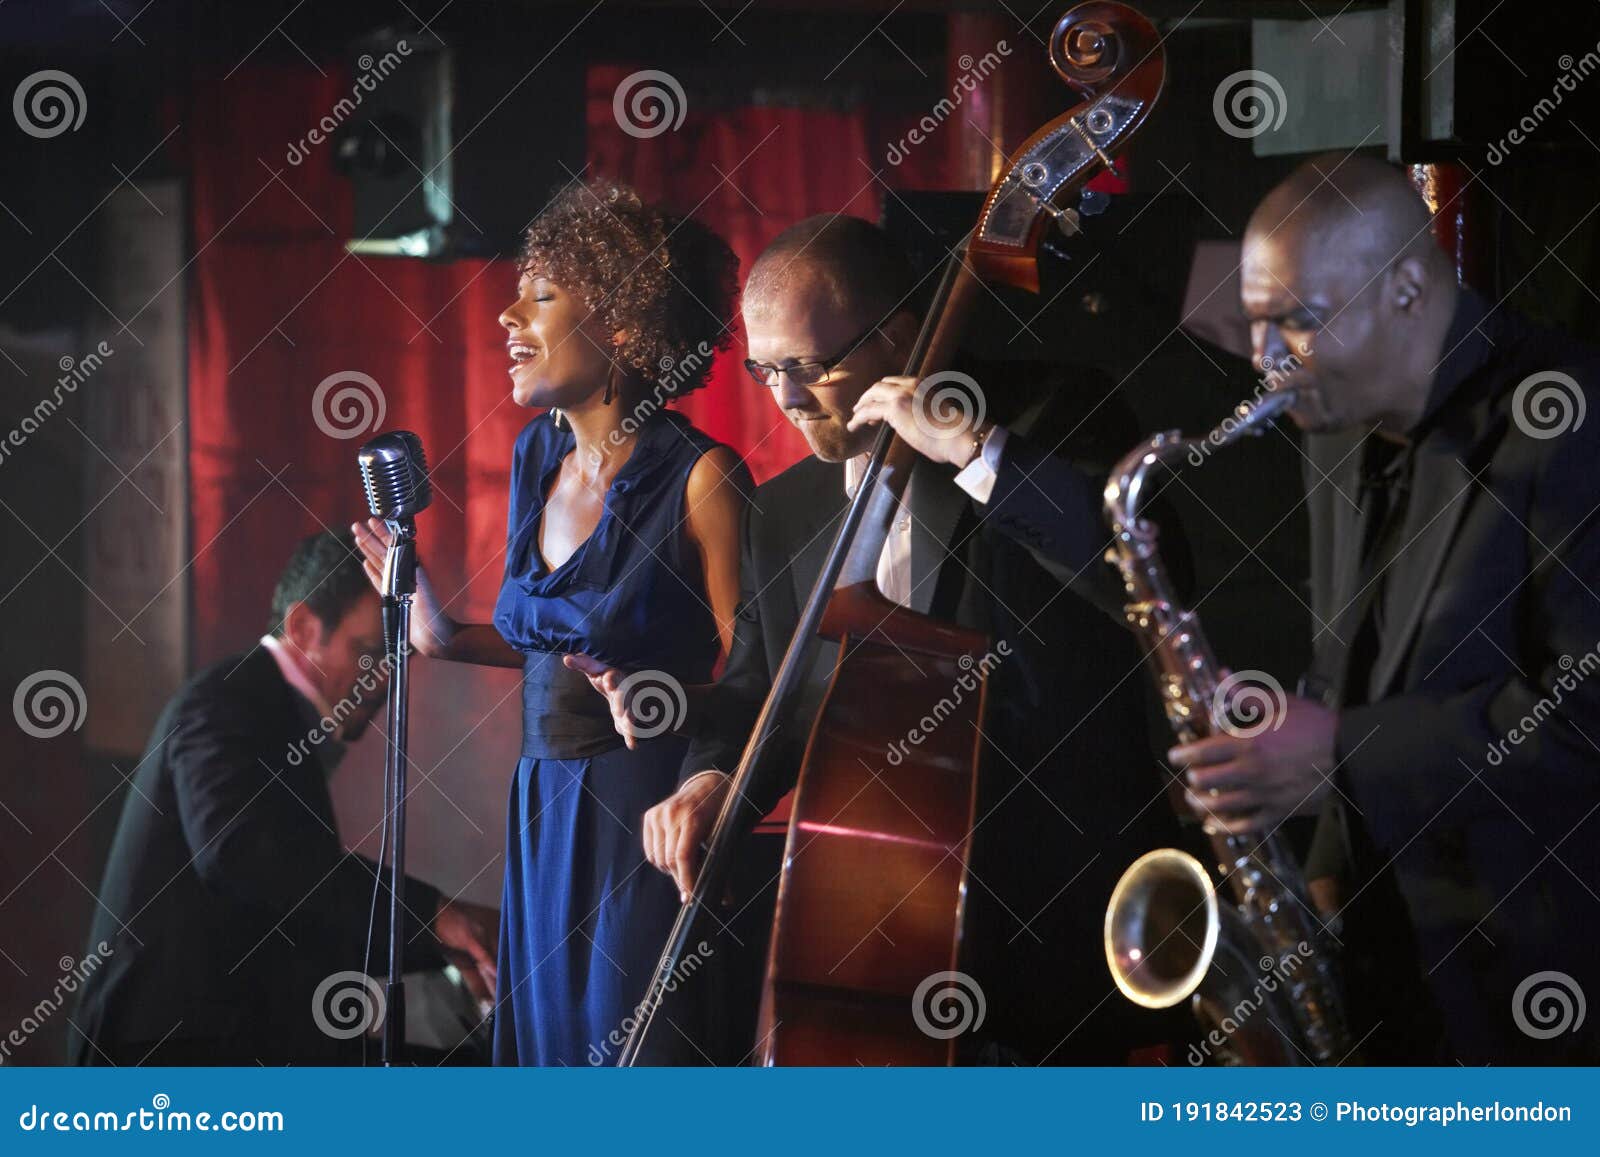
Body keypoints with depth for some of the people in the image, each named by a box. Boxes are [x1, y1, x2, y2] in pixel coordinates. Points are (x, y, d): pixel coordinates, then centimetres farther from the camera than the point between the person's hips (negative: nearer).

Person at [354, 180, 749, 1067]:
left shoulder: (700, 478, -14)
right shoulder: (537, 455, 9)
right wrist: (446, 637, 8)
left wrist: (662, 707, -28)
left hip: (650, 818, -7)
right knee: (547, 1036, 15)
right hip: (544, 809, 7)